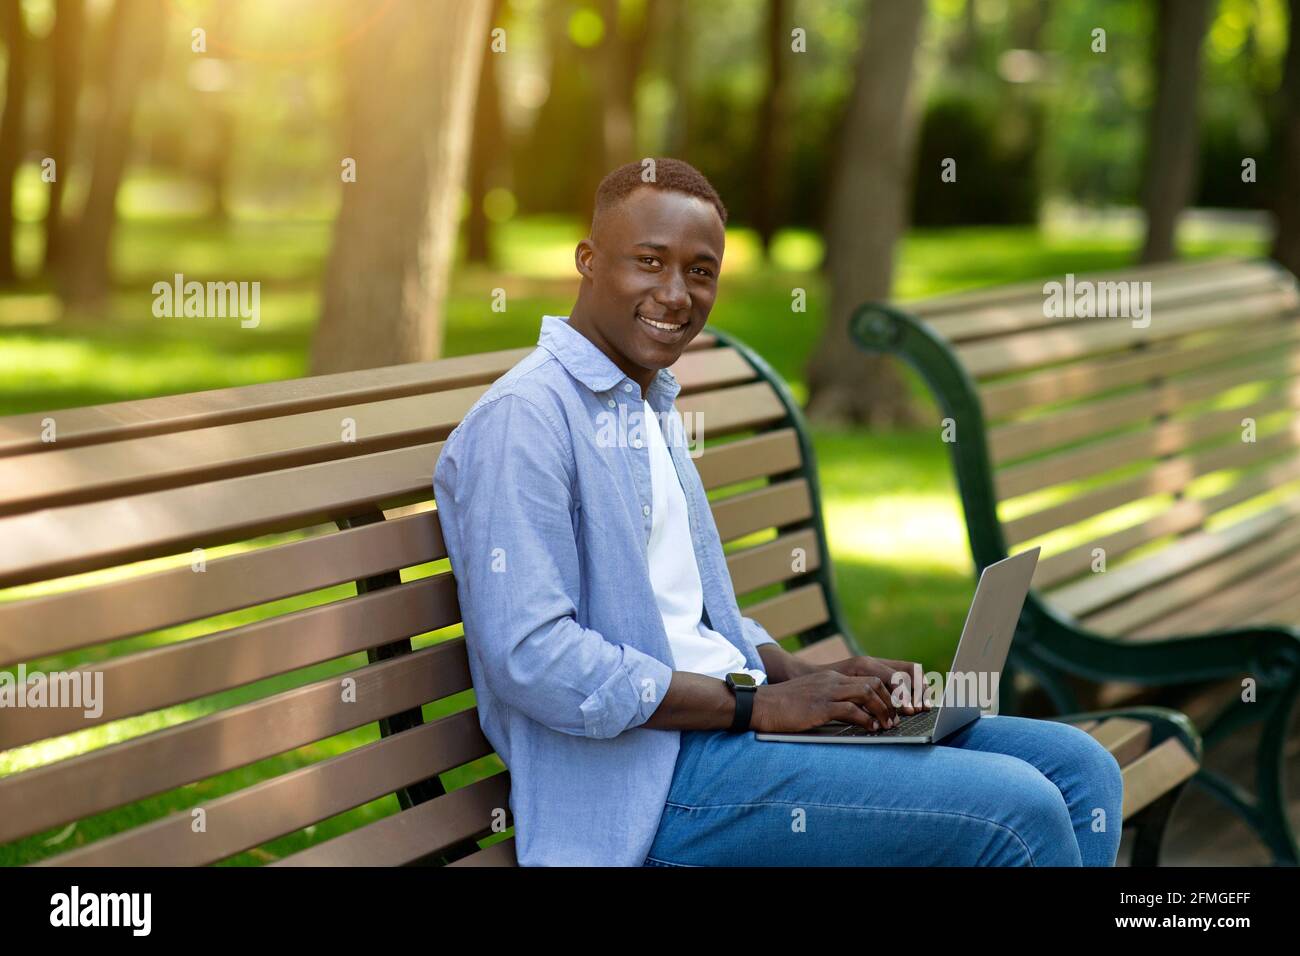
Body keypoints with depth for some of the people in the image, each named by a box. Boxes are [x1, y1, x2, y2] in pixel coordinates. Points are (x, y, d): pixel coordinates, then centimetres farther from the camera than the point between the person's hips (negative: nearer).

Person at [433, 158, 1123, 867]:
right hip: (652, 773, -10)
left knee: (1077, 768, 2)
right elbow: (531, 656, -22)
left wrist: (811, 679, 6)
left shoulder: (654, 405, 20)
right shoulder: (523, 419, -12)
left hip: (734, 713, 10)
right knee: (1017, 811, -22)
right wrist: (758, 703, -18)